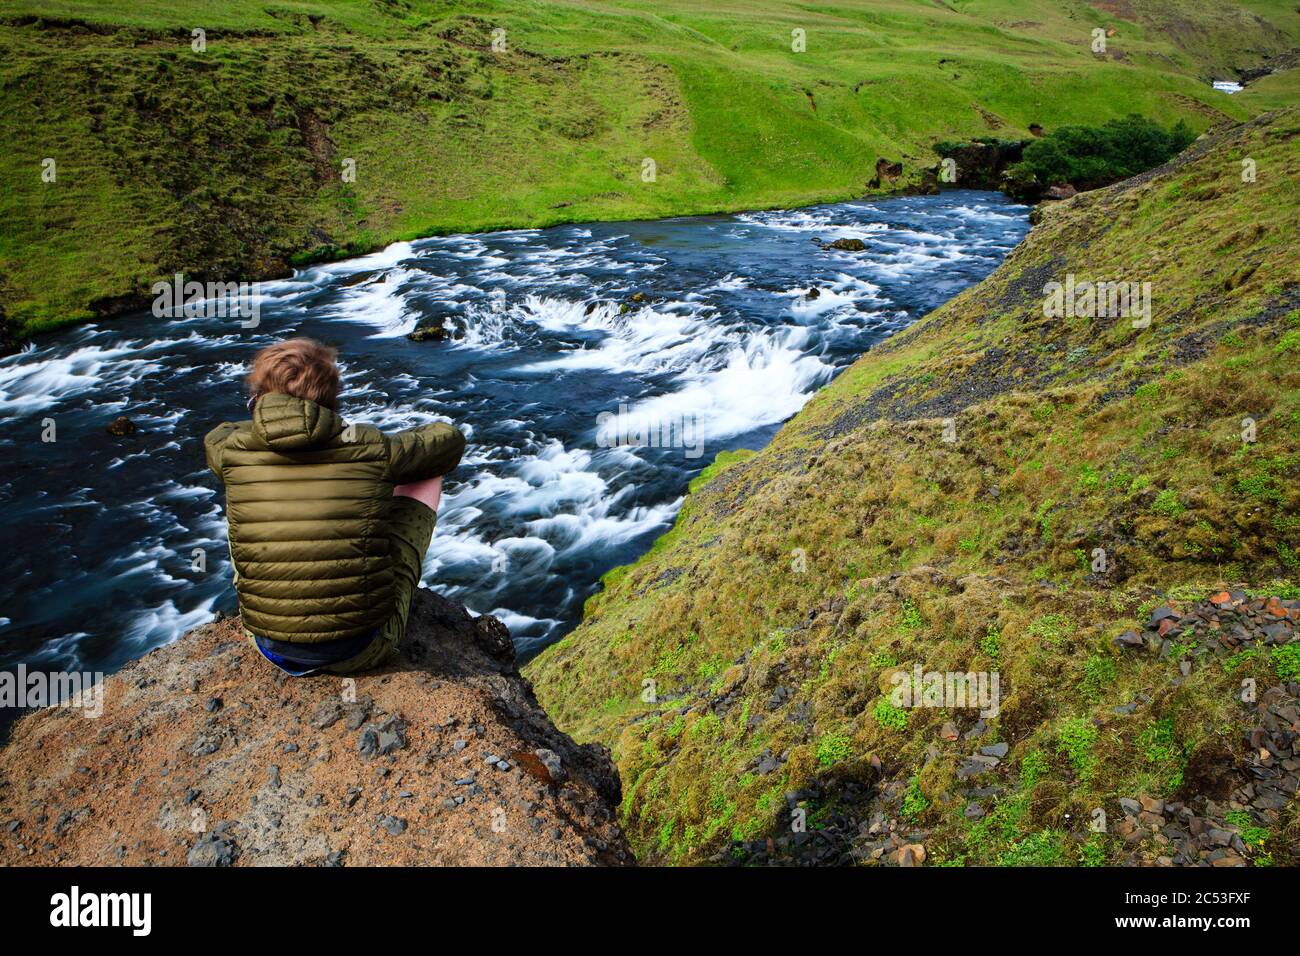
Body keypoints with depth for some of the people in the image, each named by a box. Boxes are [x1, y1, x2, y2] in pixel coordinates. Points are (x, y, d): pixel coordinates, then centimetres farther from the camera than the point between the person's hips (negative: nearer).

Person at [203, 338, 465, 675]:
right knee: (426, 478, 15)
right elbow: (450, 440, 9)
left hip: (273, 650, 2)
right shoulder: (368, 450, -12)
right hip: (362, 651, -2)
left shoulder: (234, 453, -7)